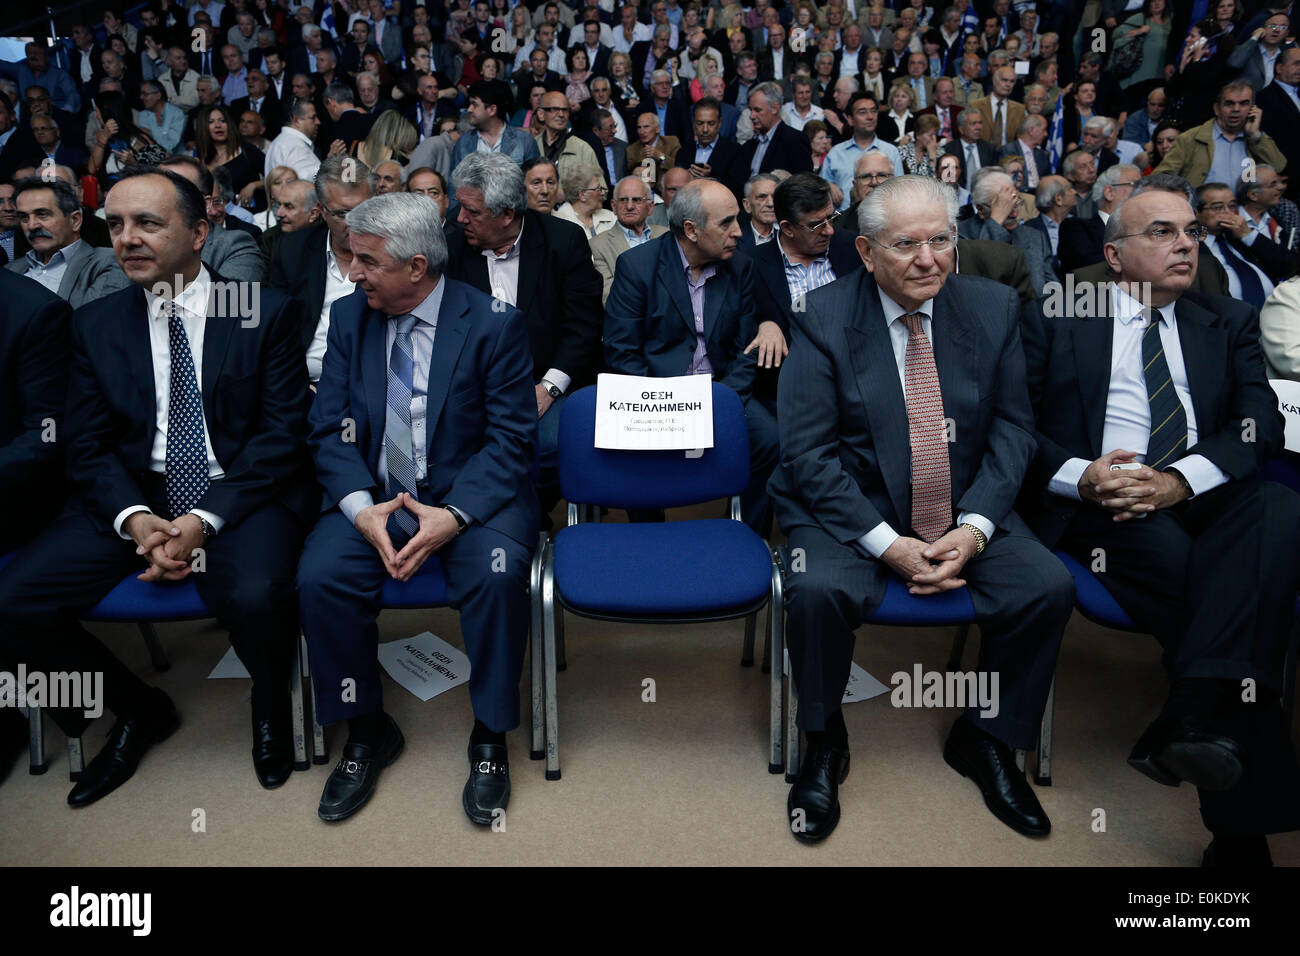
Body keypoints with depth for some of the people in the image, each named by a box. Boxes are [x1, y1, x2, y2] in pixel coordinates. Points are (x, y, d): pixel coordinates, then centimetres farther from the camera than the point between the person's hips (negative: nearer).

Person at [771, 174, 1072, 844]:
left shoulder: (994, 309, 2)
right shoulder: (823, 319, -8)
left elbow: (1012, 429, 4)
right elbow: (807, 450, -12)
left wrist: (973, 528, -12)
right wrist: (886, 542, -20)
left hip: (966, 510, 3)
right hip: (853, 507, -3)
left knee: (1049, 587, -18)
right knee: (819, 590, -30)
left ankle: (985, 741, 9)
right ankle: (824, 745, 0)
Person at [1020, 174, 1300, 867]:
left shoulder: (1229, 323, 23)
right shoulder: (1055, 318, 15)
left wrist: (1181, 478, -15)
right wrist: (1079, 475, -16)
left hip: (1205, 498, 2)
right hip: (1097, 502, -2)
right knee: (1179, 559, -33)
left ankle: (1196, 719, -42)